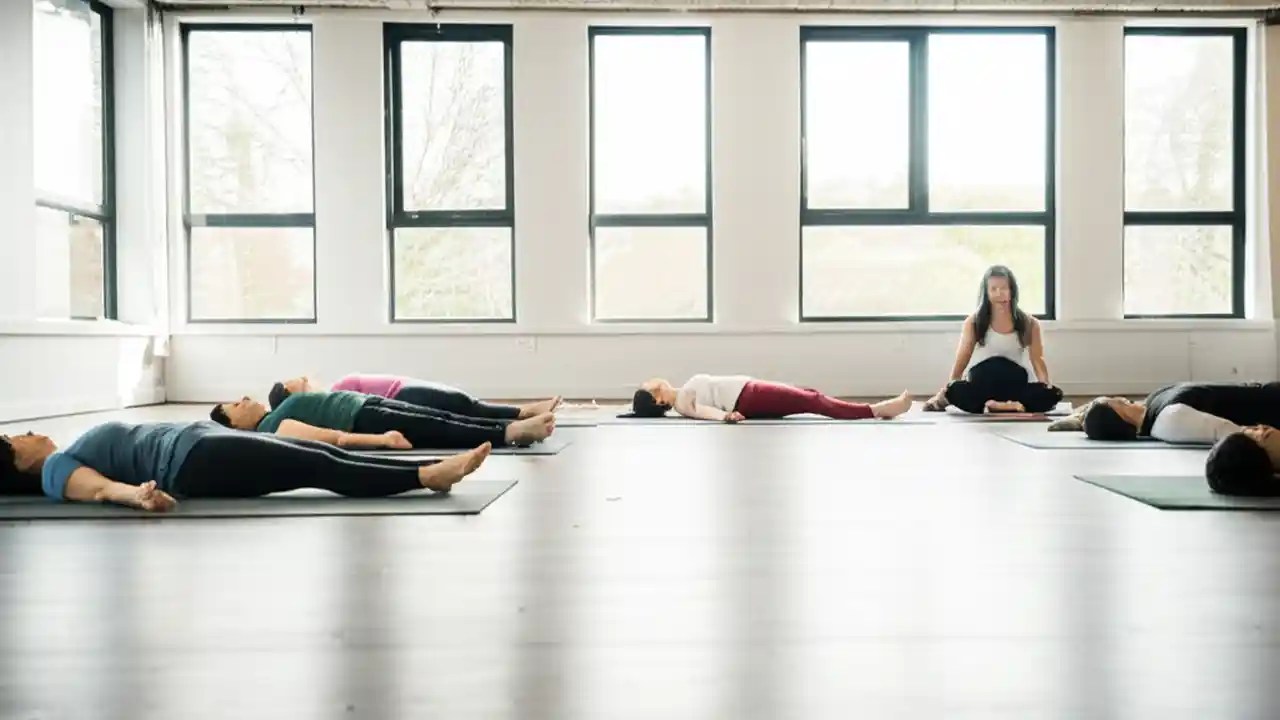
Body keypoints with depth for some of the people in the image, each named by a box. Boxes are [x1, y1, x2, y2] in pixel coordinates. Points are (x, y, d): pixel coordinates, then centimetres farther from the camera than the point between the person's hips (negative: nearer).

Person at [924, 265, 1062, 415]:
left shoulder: (1029, 324, 9)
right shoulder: (973, 322, 6)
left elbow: (1037, 359, 4)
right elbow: (961, 360, 3)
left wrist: (1046, 385, -16)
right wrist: (944, 392, -9)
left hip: (1014, 385, 2)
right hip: (980, 385, -1)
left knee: (1053, 394, -30)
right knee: (955, 391, -36)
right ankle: (1013, 406, -40)